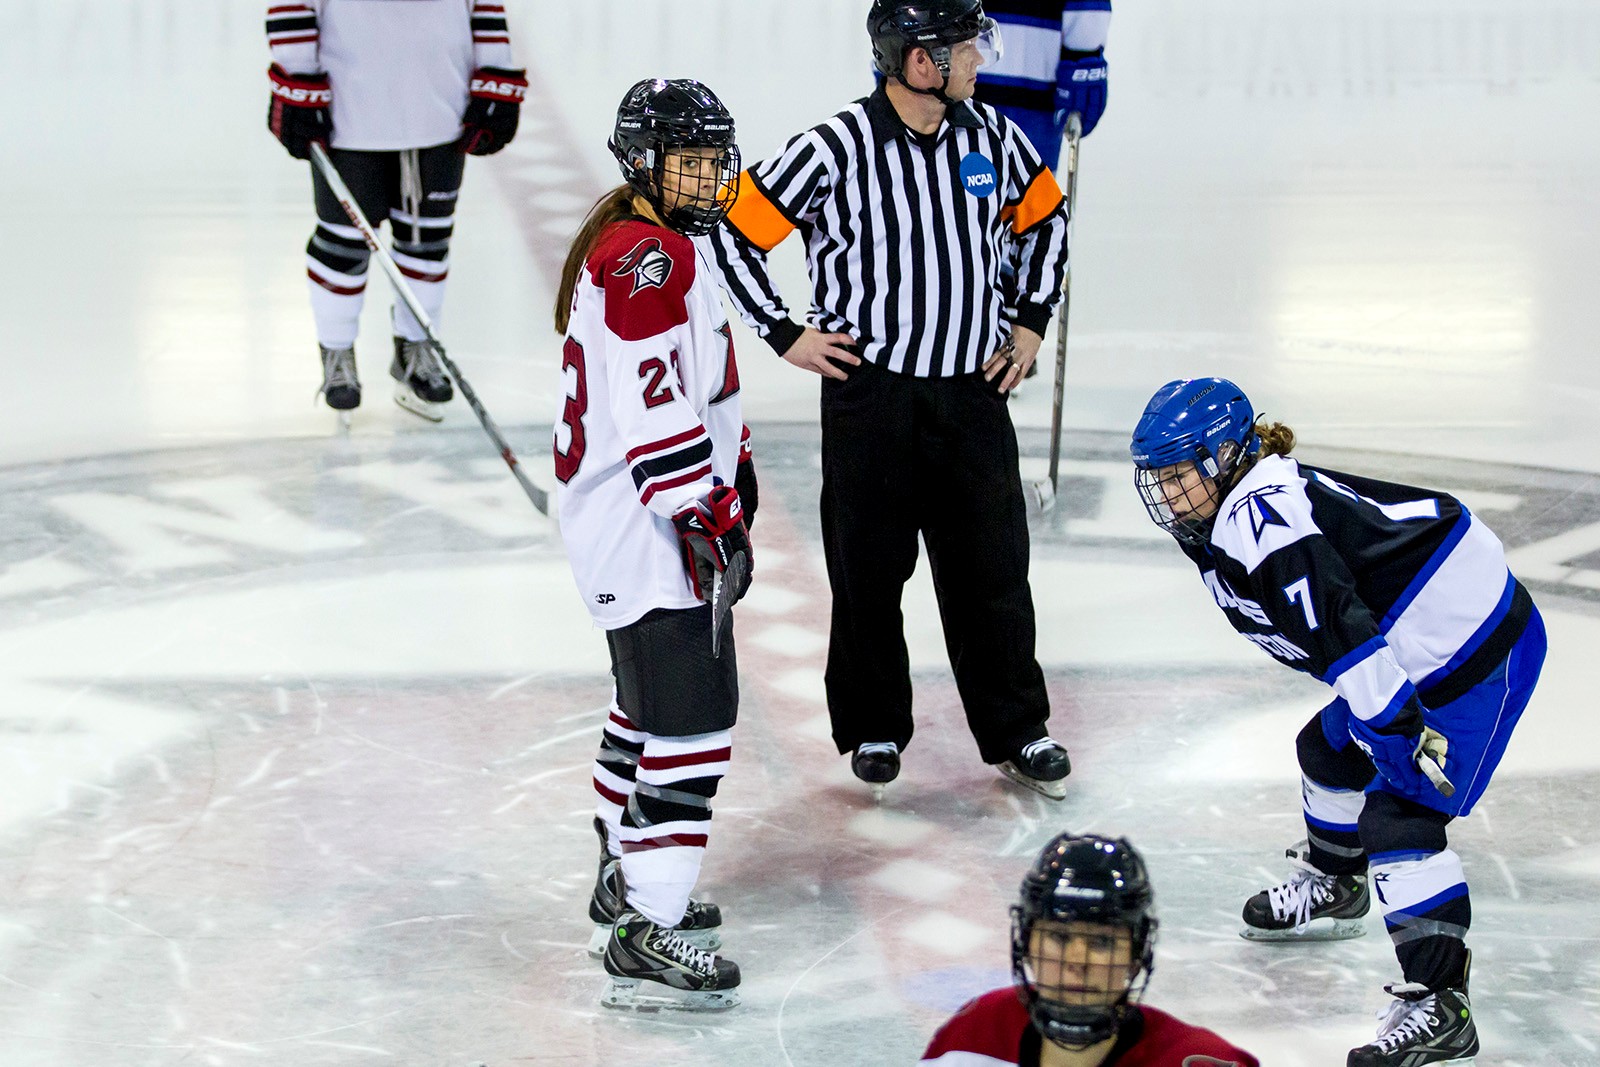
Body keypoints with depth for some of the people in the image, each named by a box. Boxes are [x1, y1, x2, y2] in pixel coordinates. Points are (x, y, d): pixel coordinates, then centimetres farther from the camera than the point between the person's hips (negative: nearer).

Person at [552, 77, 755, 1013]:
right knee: (693, 715, -13)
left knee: (652, 703, 24)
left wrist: (727, 495, 25)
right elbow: (659, 413, -26)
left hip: (651, 519, 12)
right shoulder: (645, 258, -19)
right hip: (645, 527, -12)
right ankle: (647, 936, -13)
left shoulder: (656, 250, 15)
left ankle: (629, 878, 40)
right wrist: (714, 523, -25)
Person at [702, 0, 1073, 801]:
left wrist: (1029, 323, 13)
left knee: (992, 569, 9)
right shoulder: (837, 151, -15)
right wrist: (784, 335, -6)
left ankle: (1017, 733, 22)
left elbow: (1044, 221, 19)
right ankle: (873, 728, 25)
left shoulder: (994, 139, 0)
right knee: (868, 569, 8)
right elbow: (734, 231, -8)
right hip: (870, 391, -3)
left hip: (973, 391, 4)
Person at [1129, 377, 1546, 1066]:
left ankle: (1439, 1005, -23)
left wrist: (1404, 733, -30)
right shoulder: (1238, 512, 11)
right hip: (1428, 647, 11)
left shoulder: (1264, 524, -23)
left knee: (1400, 815, -18)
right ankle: (1333, 889, 52)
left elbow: (1344, 635, -29)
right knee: (1331, 750, 26)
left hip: (1476, 651, -11)